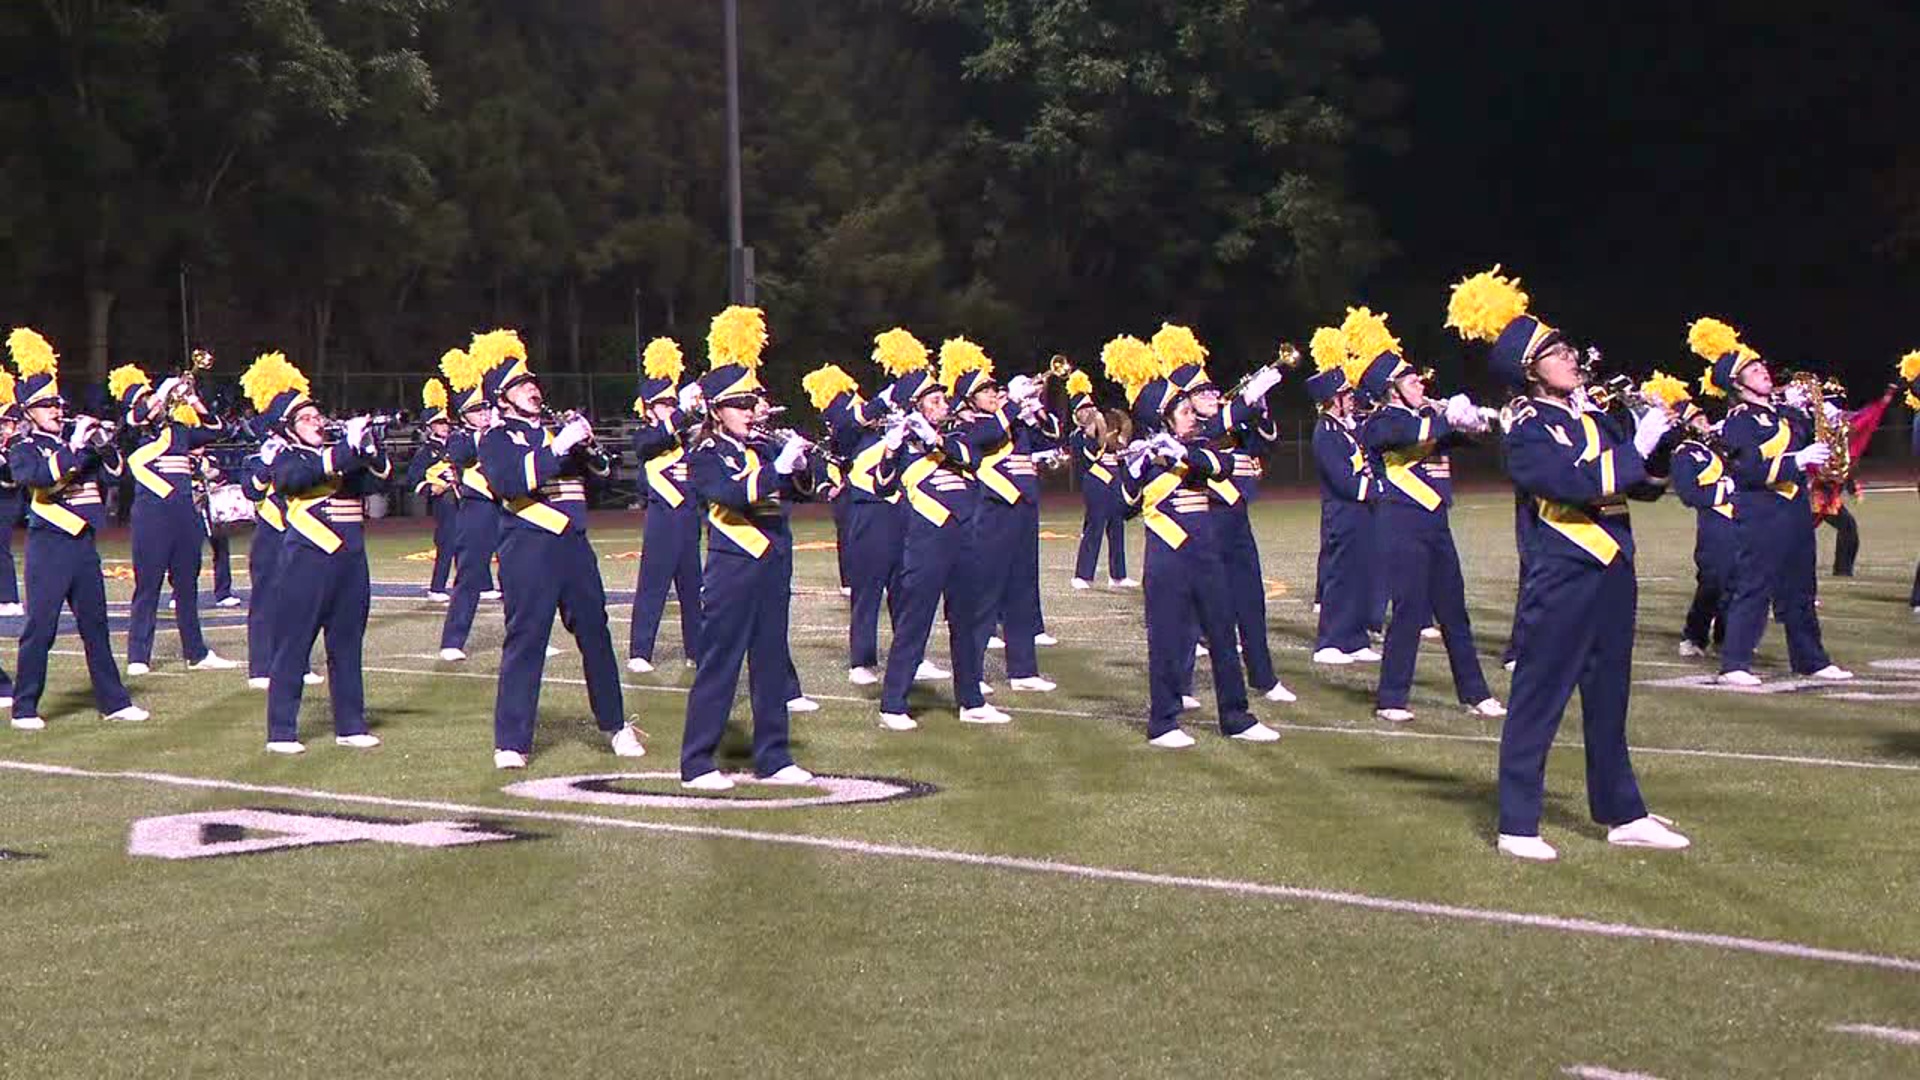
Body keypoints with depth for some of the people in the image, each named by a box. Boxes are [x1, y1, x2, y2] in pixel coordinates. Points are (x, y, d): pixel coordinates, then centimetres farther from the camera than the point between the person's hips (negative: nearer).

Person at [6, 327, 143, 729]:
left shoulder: (77, 440, 13)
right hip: (49, 545, -6)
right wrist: (74, 447, -25)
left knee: (95, 626, 11)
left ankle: (113, 701, 17)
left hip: (83, 543, 6)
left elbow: (112, 472, 12)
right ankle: (24, 708, 1)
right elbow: (39, 474, -25)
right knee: (40, 628, -5)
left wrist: (103, 444, -6)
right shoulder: (23, 450, -5)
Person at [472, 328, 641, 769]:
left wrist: (586, 443, -4)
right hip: (528, 551, -6)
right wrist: (558, 448, -21)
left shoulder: (557, 429, 18)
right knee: (525, 642, -5)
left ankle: (615, 724, 26)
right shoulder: (497, 439, 0)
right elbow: (508, 481, -18)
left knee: (595, 635, 11)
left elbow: (600, 469, 16)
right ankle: (511, 742, 0)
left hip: (574, 546, 6)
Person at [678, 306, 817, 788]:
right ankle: (696, 764, 2)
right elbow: (732, 494, -22)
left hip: (773, 567, 6)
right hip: (733, 569, -6)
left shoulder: (766, 446, 11)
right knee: (719, 666, -3)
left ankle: (773, 758, 18)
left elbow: (801, 489, 4)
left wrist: (800, 465, -17)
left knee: (771, 664, 10)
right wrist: (778, 468, -29)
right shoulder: (707, 454, -5)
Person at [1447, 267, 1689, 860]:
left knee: (1608, 697, 14)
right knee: (1538, 698, -3)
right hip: (1564, 576, -8)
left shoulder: (1587, 417, 12)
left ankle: (1622, 814, 23)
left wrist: (1657, 433, -5)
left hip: (1611, 570, 8)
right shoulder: (1527, 433, -12)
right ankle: (1517, 826, 2)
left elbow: (1637, 480, 12)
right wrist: (1638, 445, -20)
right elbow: (1577, 484, -25)